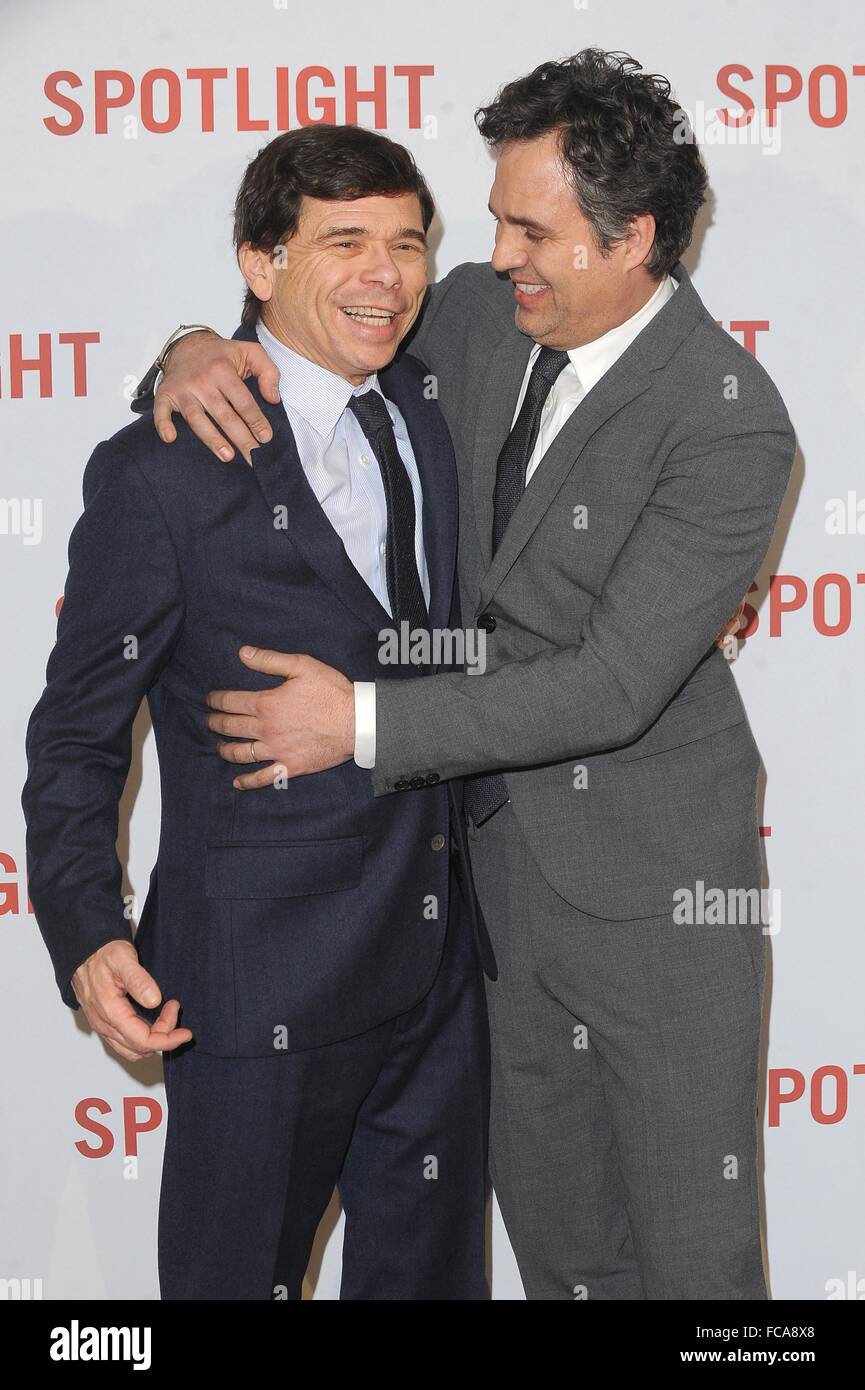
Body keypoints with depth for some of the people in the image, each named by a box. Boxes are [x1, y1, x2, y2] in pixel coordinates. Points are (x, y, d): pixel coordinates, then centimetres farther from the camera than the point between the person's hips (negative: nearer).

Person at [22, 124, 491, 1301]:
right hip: (262, 990, -6)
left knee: (429, 1270, 18)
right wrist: (87, 936, -21)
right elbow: (77, 737, -7)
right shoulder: (162, 475, -12)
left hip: (440, 969, 6)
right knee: (238, 1278, 8)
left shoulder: (427, 409, 6)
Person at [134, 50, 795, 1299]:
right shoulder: (483, 318, -1)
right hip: (501, 850, 6)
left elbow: (615, 684, -25)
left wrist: (367, 723, -25)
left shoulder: (729, 423, -21)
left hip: (650, 879, -6)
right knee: (552, 1223, 19)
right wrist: (204, 350, -10)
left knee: (691, 1243, 6)